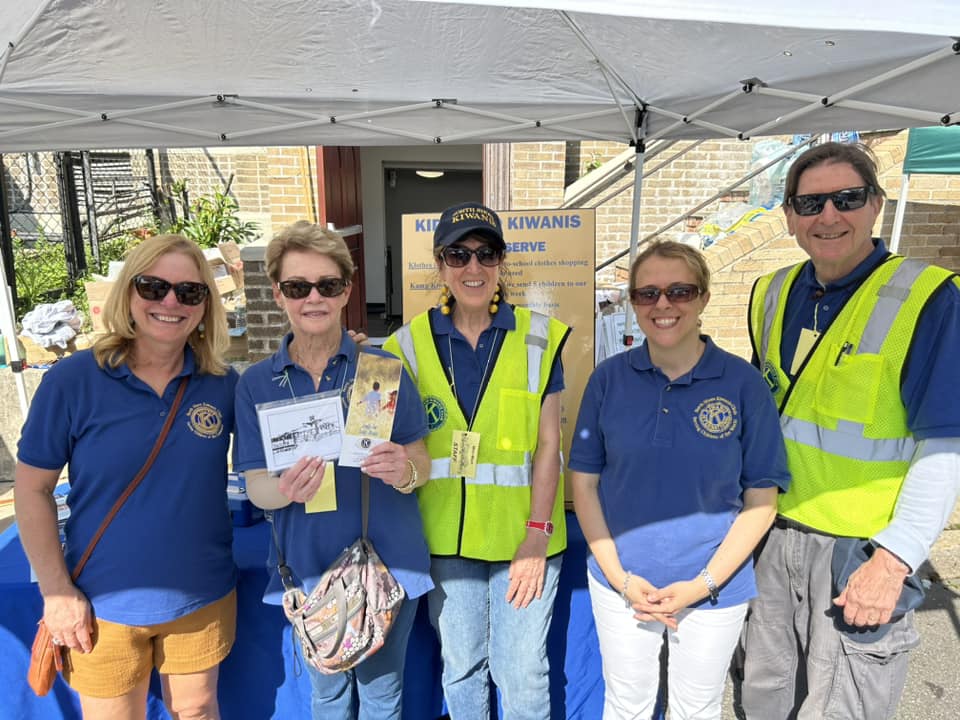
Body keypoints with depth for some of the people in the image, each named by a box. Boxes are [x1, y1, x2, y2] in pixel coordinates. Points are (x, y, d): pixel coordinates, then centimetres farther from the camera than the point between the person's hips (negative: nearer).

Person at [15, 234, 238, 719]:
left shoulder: (222, 383, -7)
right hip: (105, 606, -1)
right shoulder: (72, 379, -12)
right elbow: (32, 489, -7)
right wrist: (56, 590, -8)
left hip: (204, 597, 2)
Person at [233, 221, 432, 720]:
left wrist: (403, 470, -28)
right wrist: (287, 489, -25)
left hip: (387, 562, -1)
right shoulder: (256, 383, -2)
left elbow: (422, 464, -5)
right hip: (308, 567, 2)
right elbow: (256, 486, -3)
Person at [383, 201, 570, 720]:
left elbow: (547, 443, -4)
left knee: (523, 674, 9)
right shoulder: (411, 344, -1)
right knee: (460, 668, 18)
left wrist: (537, 535, -8)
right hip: (446, 538, 2)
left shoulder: (538, 338, -4)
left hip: (522, 537, -1)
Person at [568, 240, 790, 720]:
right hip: (621, 584, 1)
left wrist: (704, 583, -12)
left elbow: (762, 498, -6)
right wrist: (620, 576, -9)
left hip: (714, 588, 0)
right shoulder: (609, 378, -8)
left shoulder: (743, 383, -12)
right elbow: (584, 481, -3)